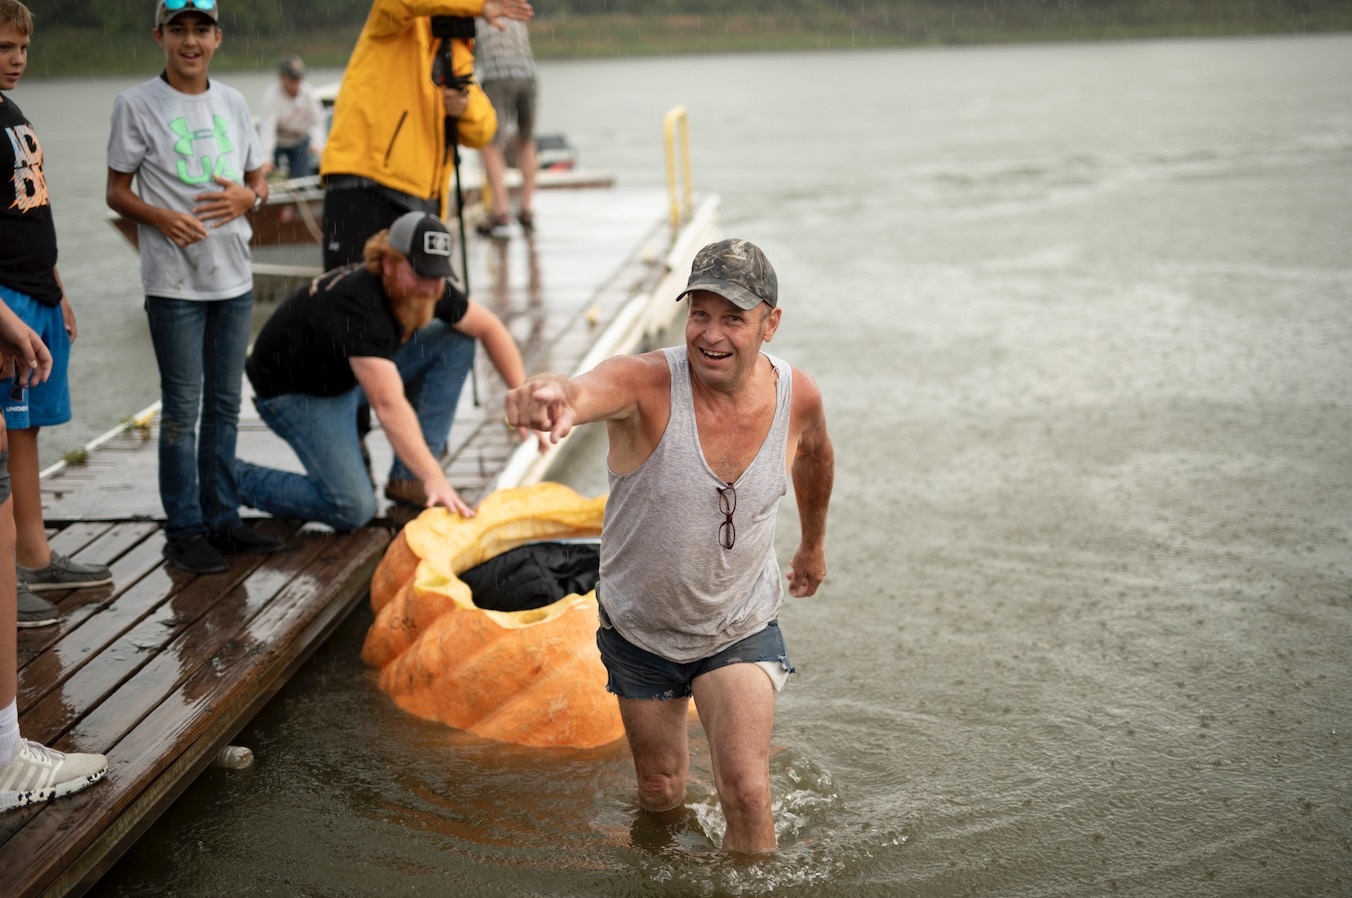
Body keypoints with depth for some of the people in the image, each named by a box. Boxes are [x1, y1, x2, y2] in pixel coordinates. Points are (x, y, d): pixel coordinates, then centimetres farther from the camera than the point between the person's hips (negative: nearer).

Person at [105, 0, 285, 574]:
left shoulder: (232, 103, 12)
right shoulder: (136, 105, -3)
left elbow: (259, 180, 18)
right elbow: (116, 193, -1)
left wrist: (247, 197, -6)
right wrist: (161, 217, -19)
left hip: (233, 277, 5)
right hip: (174, 282, -5)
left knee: (225, 403, 11)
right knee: (182, 408, -2)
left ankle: (221, 520, 21)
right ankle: (184, 531, 6)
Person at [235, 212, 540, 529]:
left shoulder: (427, 288, -15)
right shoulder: (357, 303, -38)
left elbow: (489, 328, 0)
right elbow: (389, 405, -47)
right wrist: (434, 478, -54)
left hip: (355, 373, 8)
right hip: (296, 392, -8)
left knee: (457, 341, -7)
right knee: (354, 509, -22)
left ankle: (407, 478, -4)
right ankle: (239, 478, 1)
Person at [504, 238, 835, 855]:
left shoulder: (797, 396, -16)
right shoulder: (646, 384, -28)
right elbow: (589, 390, -54)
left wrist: (813, 542, 25)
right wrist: (554, 396, -78)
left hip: (740, 630, 1)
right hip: (640, 629, 0)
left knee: (747, 793, -13)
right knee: (660, 793, 17)